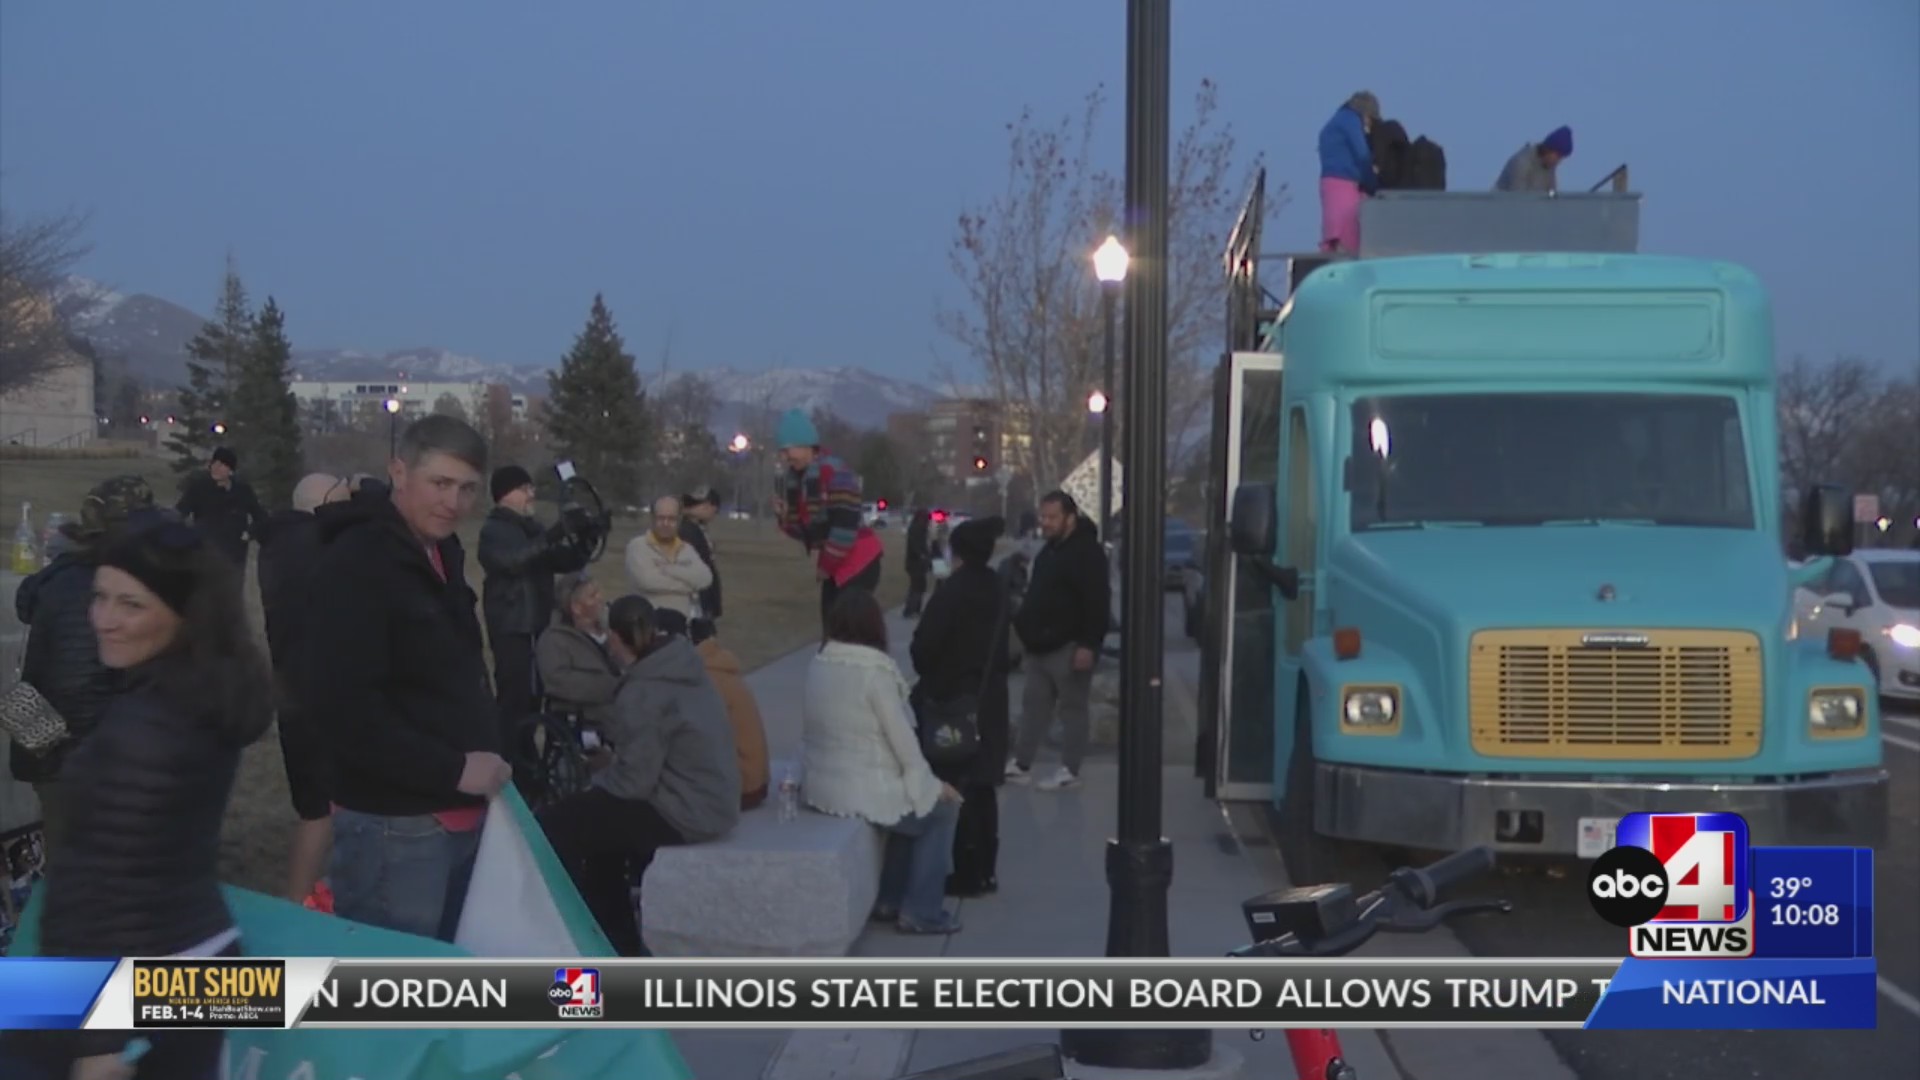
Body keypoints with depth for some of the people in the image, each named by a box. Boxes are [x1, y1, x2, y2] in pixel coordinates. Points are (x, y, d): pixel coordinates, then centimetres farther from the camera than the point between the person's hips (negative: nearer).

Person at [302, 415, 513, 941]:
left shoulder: (442, 554, 13)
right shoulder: (357, 563, -15)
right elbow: (343, 704, -25)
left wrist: (487, 756, 9)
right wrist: (453, 770, -21)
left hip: (458, 816, 9)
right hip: (395, 826, -9)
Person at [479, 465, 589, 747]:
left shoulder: (532, 528, 20)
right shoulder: (493, 530, -3)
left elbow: (568, 562, 17)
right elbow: (513, 561, -22)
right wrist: (550, 539, -31)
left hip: (538, 623, 8)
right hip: (511, 626, -8)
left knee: (534, 694, 8)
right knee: (515, 695, -13)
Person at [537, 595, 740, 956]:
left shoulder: (643, 694, -20)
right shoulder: (683, 669, 6)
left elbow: (634, 781, -19)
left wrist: (597, 776, -1)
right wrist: (610, 767, 15)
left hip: (684, 813, -9)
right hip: (713, 801, 9)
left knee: (554, 827, -4)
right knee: (595, 817, 27)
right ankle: (619, 940, 31)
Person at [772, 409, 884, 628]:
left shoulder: (835, 473, -18)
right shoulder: (792, 479, 9)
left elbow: (845, 526, -22)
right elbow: (804, 529, 15)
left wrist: (826, 563, -15)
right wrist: (785, 517, -5)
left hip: (858, 560, -9)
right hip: (834, 564, 9)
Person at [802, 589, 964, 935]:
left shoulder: (818, 664, 2)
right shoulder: (875, 671, -18)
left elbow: (816, 730, 8)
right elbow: (902, 739, -14)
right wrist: (932, 785, 3)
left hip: (818, 787, 7)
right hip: (864, 793, -7)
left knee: (912, 802, 30)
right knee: (943, 806, 17)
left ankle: (889, 899, 32)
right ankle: (921, 912, 17)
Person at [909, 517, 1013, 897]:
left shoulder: (953, 592, -19)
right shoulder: (999, 590, 4)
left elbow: (925, 645, -18)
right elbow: (1004, 644, 8)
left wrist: (928, 680, 1)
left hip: (954, 700, -8)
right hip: (991, 701, 8)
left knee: (959, 786, 0)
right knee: (983, 787, 15)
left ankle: (968, 872, 2)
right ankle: (985, 870, 22)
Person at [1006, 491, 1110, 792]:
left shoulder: (1087, 552, -14)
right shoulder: (1048, 550, 16)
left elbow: (1096, 603, -21)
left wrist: (1088, 645, -26)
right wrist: (1027, 638, 20)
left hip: (1070, 647, -9)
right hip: (1041, 646, 9)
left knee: (1072, 708, -1)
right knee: (1033, 705, 11)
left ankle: (1070, 769, 5)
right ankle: (1021, 764, 17)